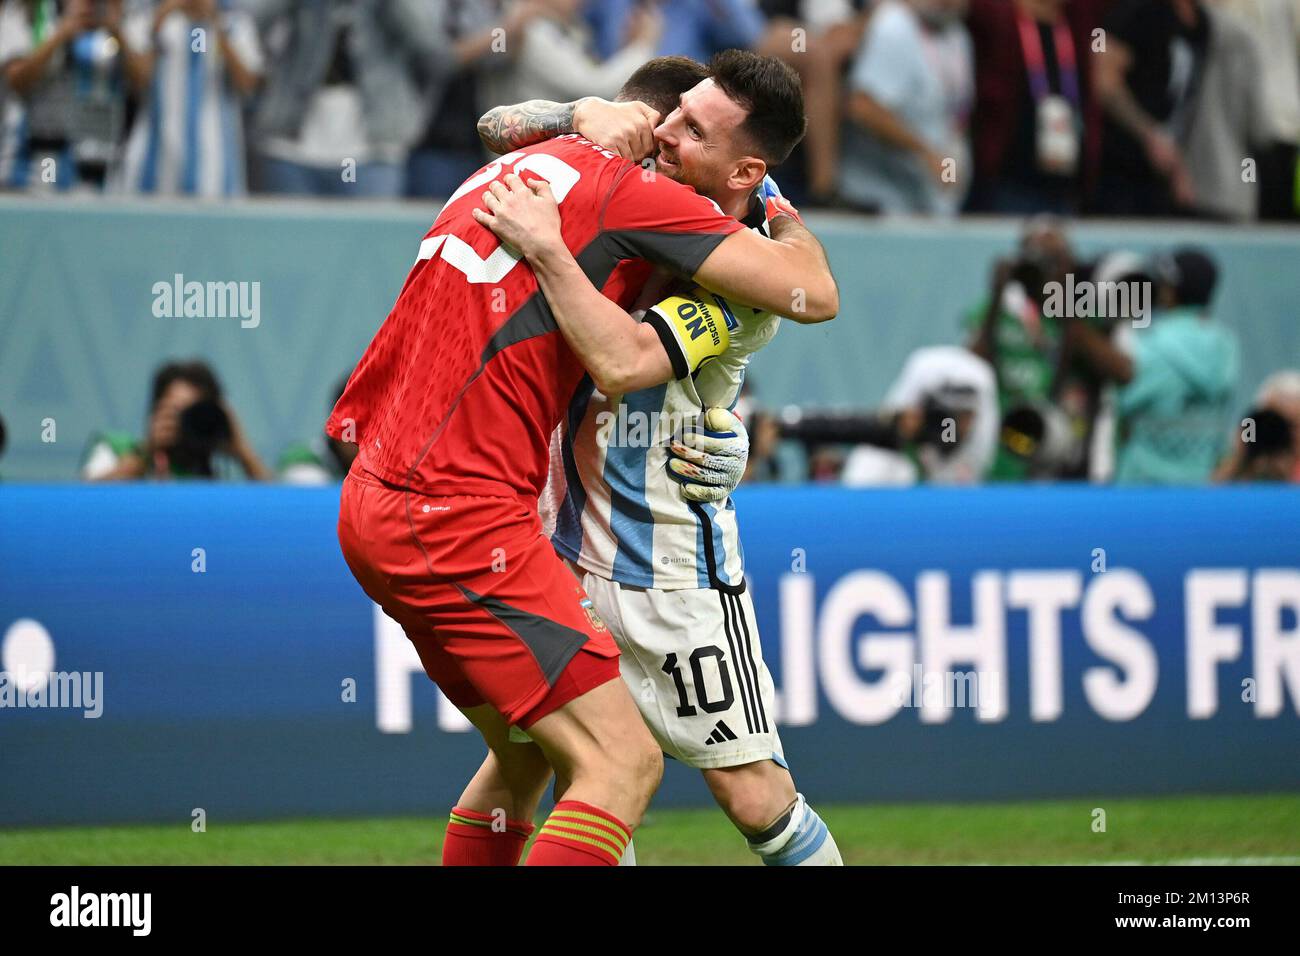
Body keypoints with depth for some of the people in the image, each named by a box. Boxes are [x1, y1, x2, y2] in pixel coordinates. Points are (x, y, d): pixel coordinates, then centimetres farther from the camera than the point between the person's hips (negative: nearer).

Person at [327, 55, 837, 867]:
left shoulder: (512, 170, 18)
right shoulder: (628, 190, -8)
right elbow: (815, 294, -10)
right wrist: (787, 221, 13)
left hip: (379, 502, 10)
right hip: (457, 515, -10)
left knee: (527, 752, 22)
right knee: (622, 761, -12)